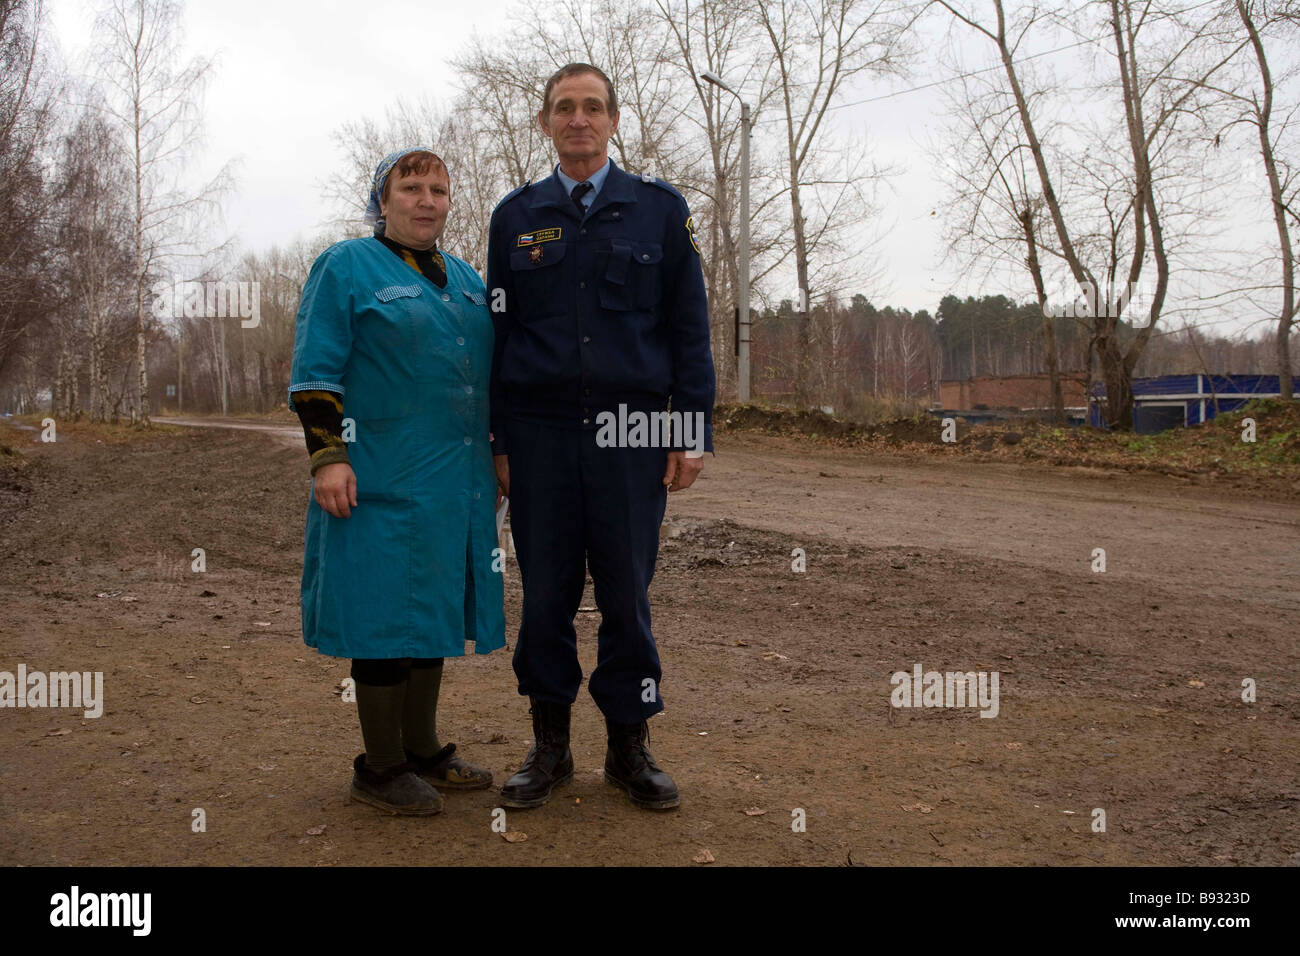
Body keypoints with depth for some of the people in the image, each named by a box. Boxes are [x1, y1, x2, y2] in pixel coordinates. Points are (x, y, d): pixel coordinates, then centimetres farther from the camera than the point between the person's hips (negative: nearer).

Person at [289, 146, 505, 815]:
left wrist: (494, 461, 18)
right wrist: (328, 456, -16)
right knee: (387, 614, -1)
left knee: (433, 612, 12)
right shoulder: (345, 267, -2)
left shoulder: (465, 279, 17)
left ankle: (423, 749, 25)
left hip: (454, 484, 7)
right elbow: (314, 373, -7)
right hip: (383, 482, -6)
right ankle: (380, 767, 12)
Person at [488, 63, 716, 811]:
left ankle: (631, 747, 16)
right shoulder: (516, 216, 12)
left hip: (631, 429, -1)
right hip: (541, 432, 1)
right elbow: (499, 333, 11)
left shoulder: (661, 209, 8)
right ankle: (550, 747, 17)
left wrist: (693, 432, -3)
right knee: (546, 592, 4)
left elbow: (690, 328, 5)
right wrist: (499, 440, 5)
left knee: (627, 591, 2)